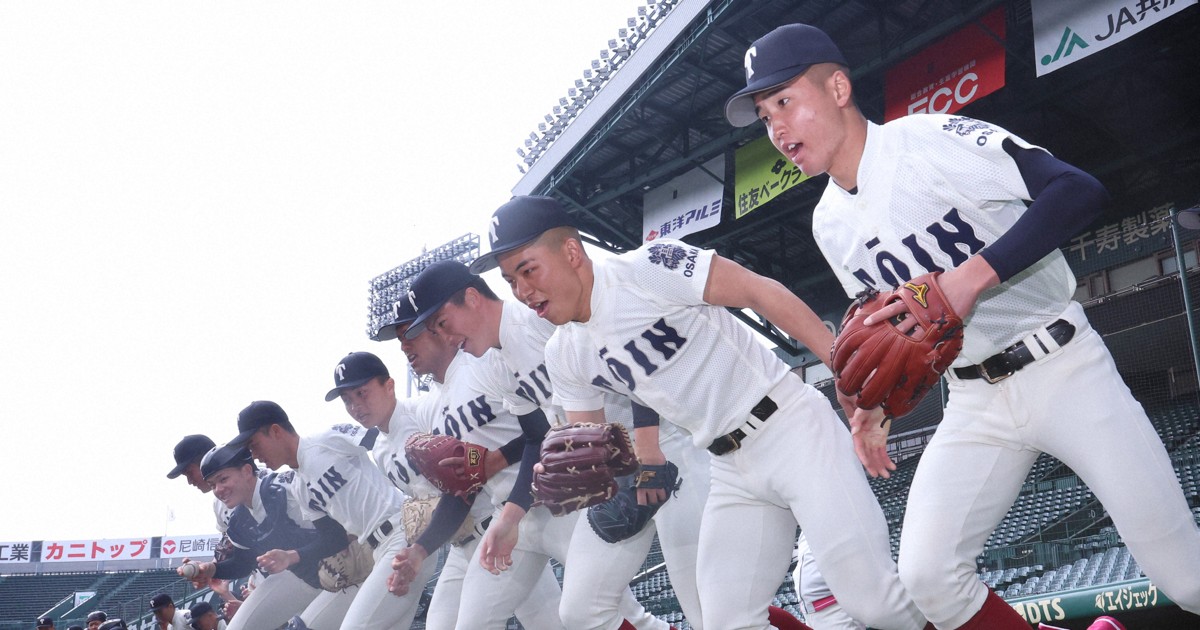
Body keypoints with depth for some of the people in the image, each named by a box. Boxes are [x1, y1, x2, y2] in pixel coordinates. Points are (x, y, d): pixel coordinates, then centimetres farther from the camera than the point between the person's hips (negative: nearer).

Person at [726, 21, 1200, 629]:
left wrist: (974, 275, -33)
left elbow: (1080, 190, -24)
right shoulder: (830, 224, 5)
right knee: (928, 578, -8)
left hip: (1064, 371, -5)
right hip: (975, 403, 5)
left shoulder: (932, 139, -15)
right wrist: (876, 400, 1)